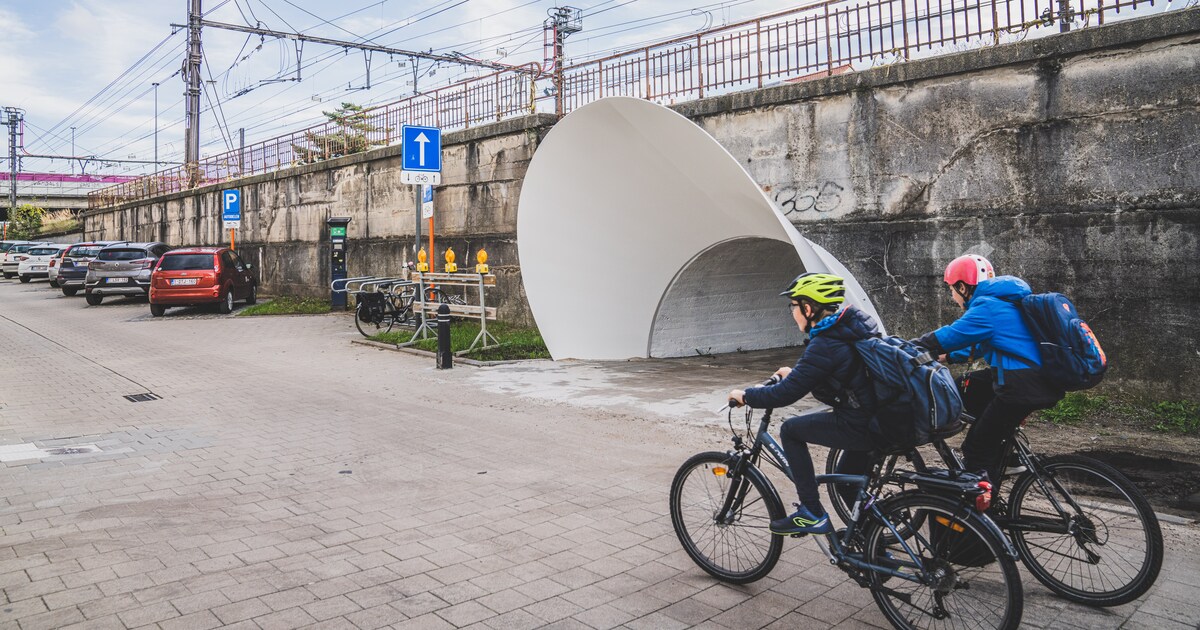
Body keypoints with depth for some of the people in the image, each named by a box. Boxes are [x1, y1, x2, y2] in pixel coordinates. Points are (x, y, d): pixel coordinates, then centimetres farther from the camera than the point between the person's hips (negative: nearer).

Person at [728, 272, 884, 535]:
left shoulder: (825, 345, -20)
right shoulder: (854, 324, 7)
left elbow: (786, 394, -19)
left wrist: (745, 396, -4)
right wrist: (795, 373, 30)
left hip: (860, 427, -9)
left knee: (790, 430, 3)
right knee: (846, 481, 26)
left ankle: (811, 513, 4)